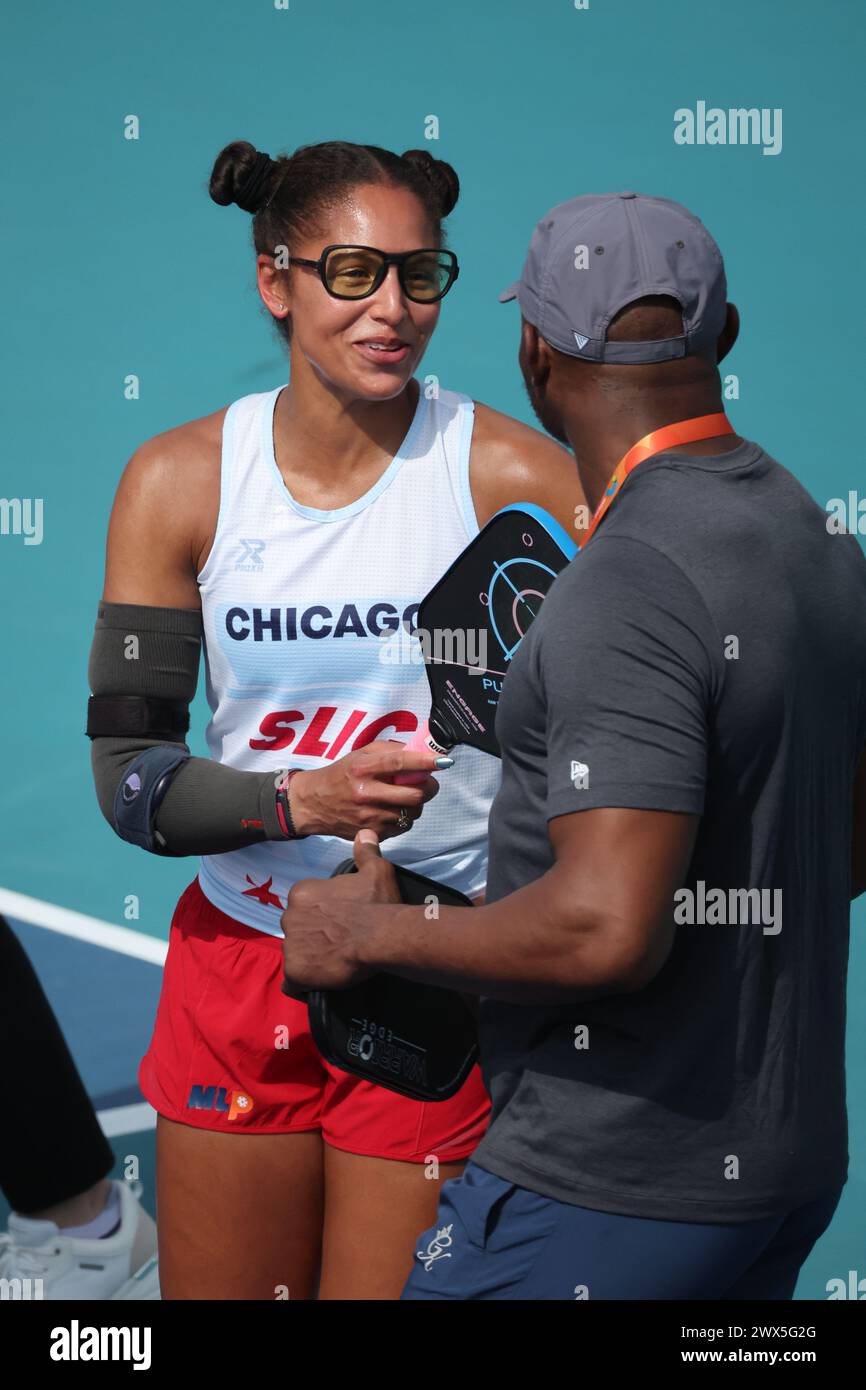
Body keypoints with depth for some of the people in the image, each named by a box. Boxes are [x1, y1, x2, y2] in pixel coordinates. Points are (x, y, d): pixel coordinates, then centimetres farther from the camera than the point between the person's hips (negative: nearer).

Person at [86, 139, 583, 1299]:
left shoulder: (511, 476, -10)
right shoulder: (179, 483, -4)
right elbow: (129, 776, -7)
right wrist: (301, 800, -24)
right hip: (237, 965, 2)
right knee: (215, 1292, 16)